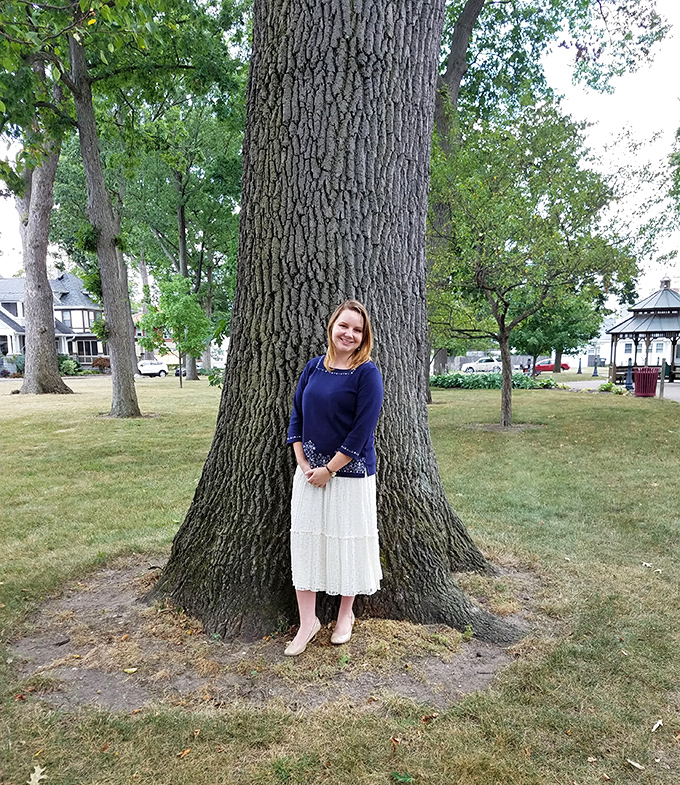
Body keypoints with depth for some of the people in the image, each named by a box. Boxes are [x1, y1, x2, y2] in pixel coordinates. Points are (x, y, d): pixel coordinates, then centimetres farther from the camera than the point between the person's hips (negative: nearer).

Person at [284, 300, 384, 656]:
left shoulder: (367, 373, -11)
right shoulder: (313, 367, 4)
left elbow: (362, 430, -15)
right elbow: (297, 416, 7)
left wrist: (328, 470, -14)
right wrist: (303, 464, -3)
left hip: (349, 473, -4)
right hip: (308, 472, 5)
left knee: (346, 541, 9)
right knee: (304, 540, 7)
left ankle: (345, 615, 32)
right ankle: (307, 622, 23)